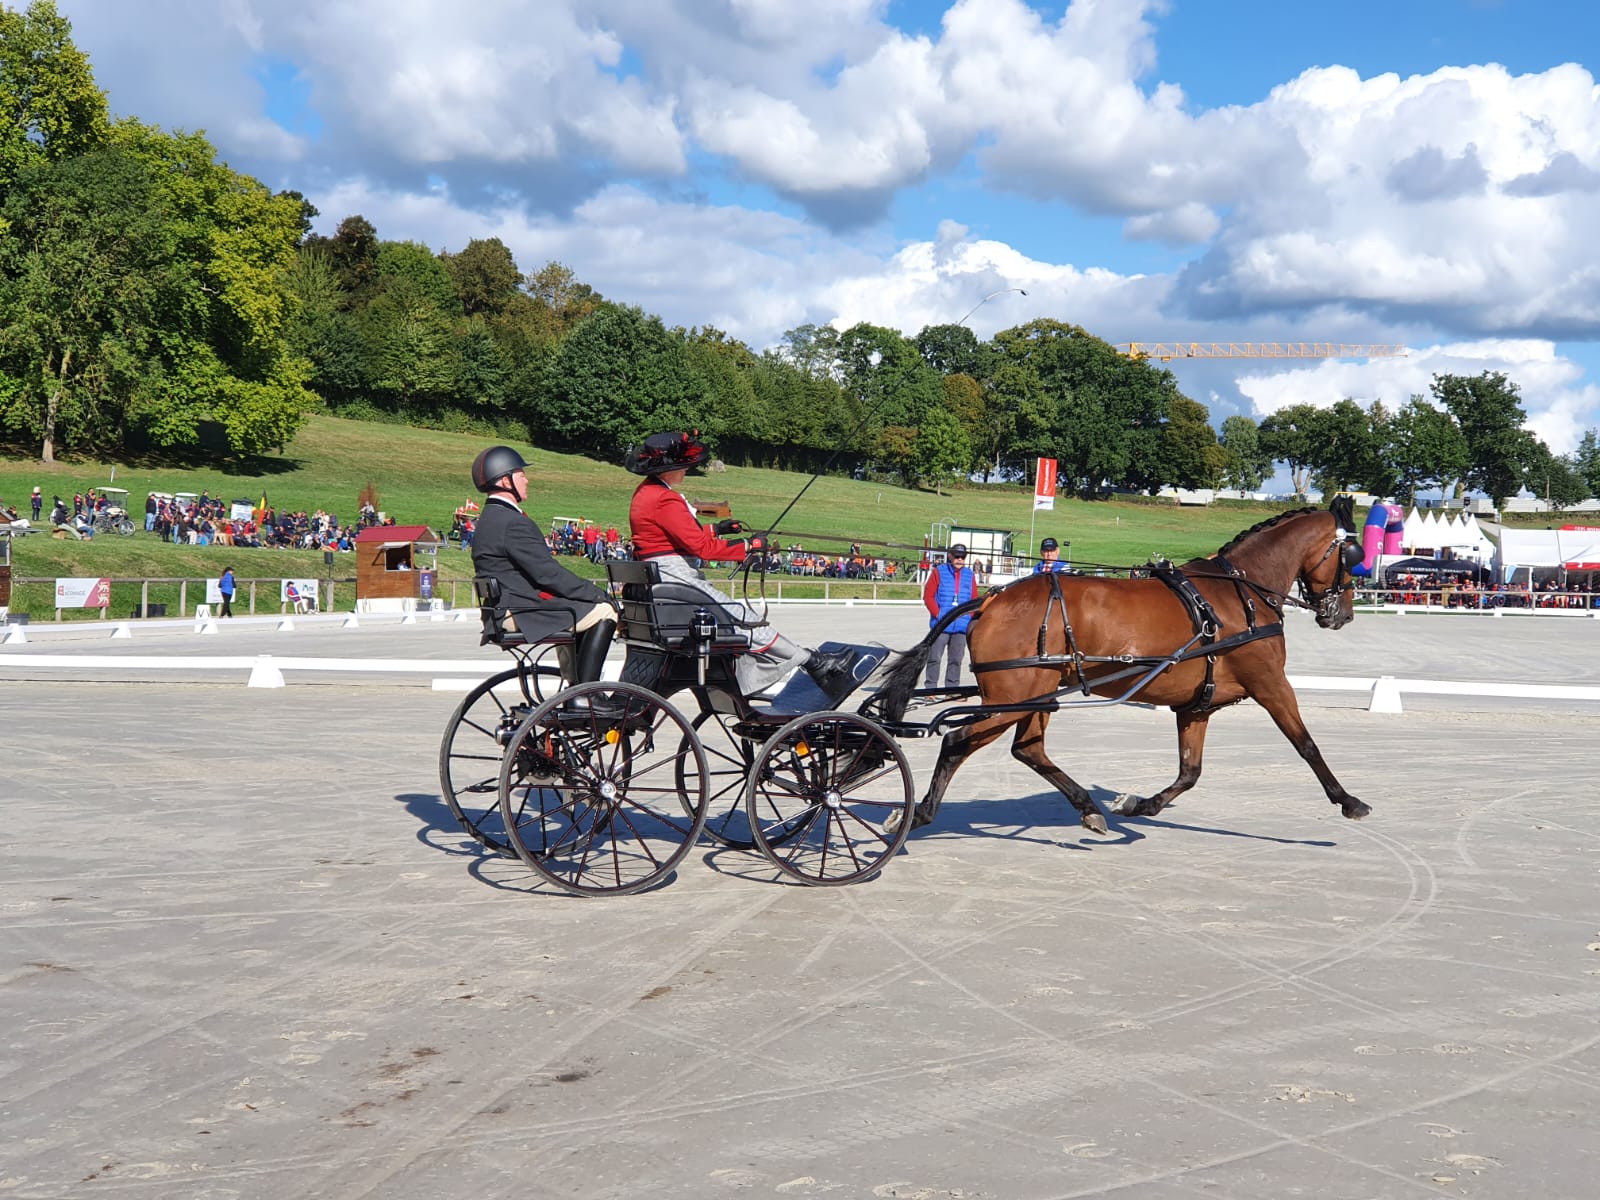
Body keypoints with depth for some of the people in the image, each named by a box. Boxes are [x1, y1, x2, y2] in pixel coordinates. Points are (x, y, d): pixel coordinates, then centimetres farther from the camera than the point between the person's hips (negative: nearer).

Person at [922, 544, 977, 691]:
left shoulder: (969, 575, 9)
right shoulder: (938, 572, 0)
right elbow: (928, 596, -2)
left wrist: (971, 617, 1)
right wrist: (938, 614, -9)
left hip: (961, 625, 3)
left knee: (956, 659, 7)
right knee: (934, 657, -1)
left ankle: (952, 688, 14)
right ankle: (930, 688, 6)